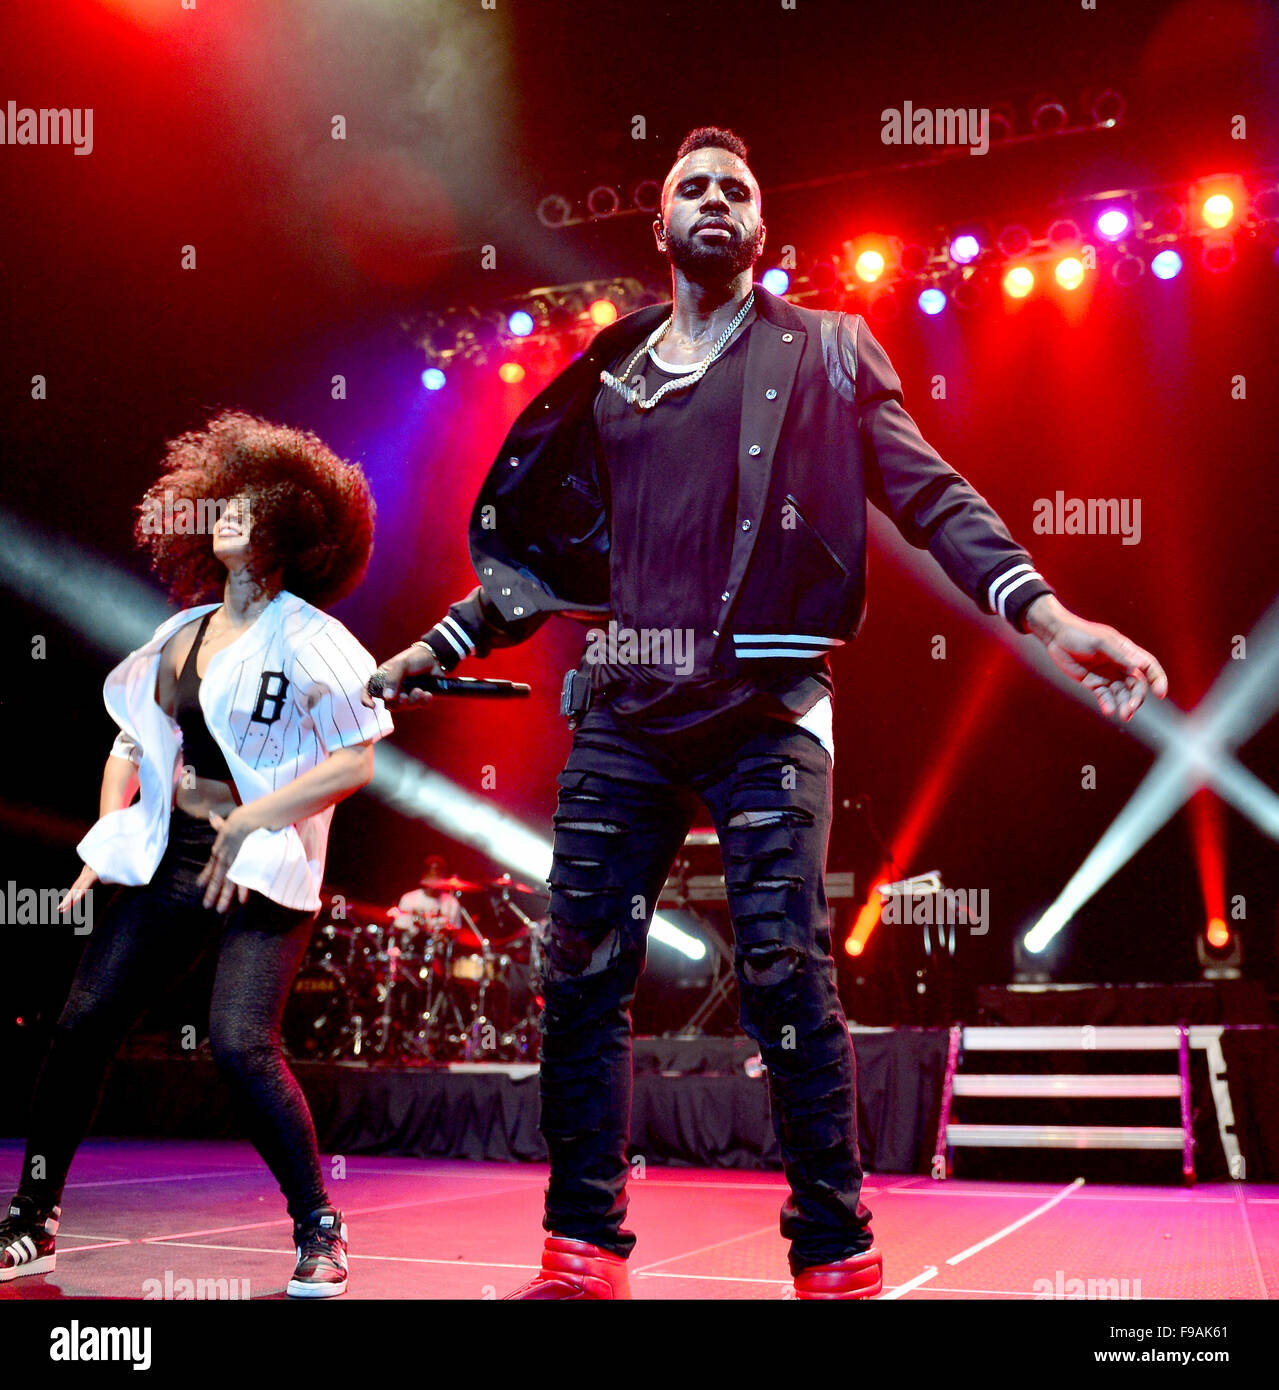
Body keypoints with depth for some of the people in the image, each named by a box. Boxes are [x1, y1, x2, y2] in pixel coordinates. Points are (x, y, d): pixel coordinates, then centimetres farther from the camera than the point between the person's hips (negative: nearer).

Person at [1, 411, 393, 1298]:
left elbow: (356, 762, -12)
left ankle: (321, 1229, -1)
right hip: (171, 860, 6)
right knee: (84, 1022, 1)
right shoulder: (183, 634, 13)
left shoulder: (308, 638, -5)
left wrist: (253, 821, -15)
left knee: (241, 1042, -20)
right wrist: (108, 839, 11)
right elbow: (132, 742, 22)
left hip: (265, 874, -6)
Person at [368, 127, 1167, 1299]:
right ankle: (584, 1255, 11)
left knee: (787, 978, -10)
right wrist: (434, 649, 20)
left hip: (766, 709, -4)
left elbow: (929, 495, 0)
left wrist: (1048, 614, -14)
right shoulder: (610, 374, 18)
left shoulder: (825, 352, 10)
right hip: (626, 709, 4)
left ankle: (837, 1262, 3)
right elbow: (548, 549, 23)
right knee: (581, 980, 1)